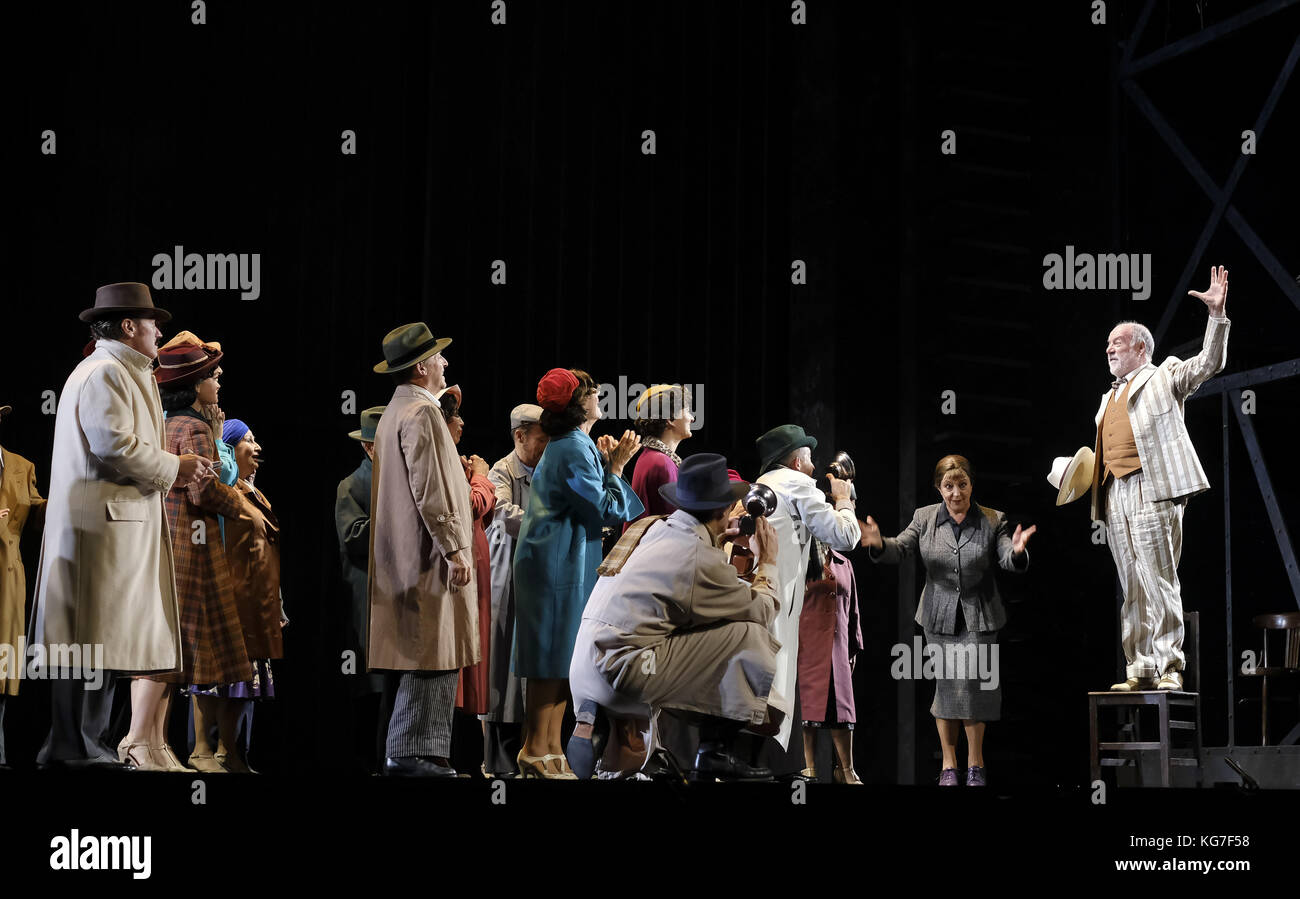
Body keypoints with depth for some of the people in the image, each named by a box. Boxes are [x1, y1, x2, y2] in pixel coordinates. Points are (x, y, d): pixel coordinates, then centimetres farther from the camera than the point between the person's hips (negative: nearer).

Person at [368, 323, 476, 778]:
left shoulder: (395, 411, 18)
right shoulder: (420, 413, -14)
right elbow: (429, 490, -20)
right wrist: (455, 548, -19)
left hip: (405, 554, 10)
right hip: (429, 556, -10)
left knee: (428, 659, 12)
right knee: (430, 658, -8)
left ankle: (411, 751, 14)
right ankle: (412, 753, -7)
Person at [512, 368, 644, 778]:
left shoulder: (565, 446, 17)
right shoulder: (575, 451, -15)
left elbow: (588, 499, 19)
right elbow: (609, 511, -16)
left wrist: (604, 462, 14)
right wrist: (615, 467, -6)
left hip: (555, 562, 10)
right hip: (560, 565, -10)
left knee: (561, 662, 10)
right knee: (554, 659, -6)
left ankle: (552, 749, 13)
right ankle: (536, 750, -3)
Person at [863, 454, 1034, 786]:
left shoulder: (993, 521, -2)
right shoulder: (924, 519, 2)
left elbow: (1008, 561, -12)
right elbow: (901, 549, -8)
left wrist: (1016, 551, -37)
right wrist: (879, 545, -31)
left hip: (978, 619, -1)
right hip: (940, 617, 1)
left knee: (973, 685, -6)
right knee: (945, 686, 5)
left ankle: (975, 764, 9)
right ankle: (949, 765, 15)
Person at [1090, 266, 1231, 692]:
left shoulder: (1165, 376, 9)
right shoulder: (1110, 396, 29)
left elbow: (1210, 362, -5)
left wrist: (1217, 313, -16)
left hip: (1153, 488, -7)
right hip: (1114, 494, 7)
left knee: (1159, 580, -11)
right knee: (1132, 588, 5)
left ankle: (1169, 666, -10)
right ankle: (1141, 669, 6)